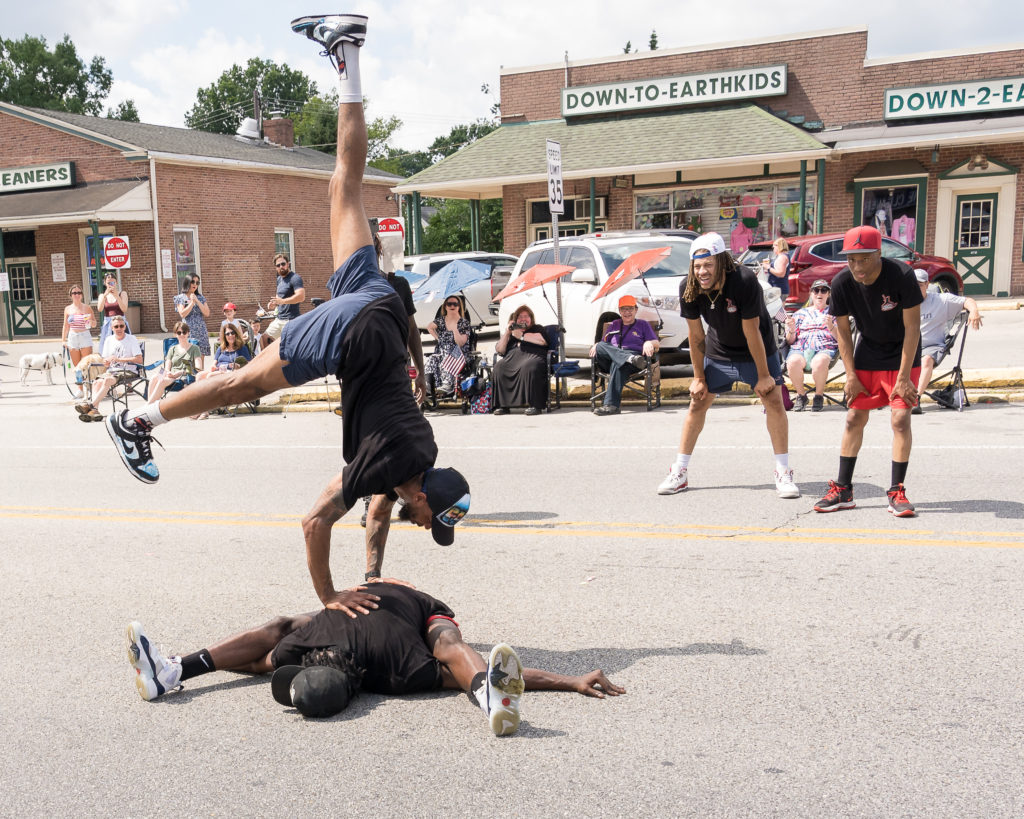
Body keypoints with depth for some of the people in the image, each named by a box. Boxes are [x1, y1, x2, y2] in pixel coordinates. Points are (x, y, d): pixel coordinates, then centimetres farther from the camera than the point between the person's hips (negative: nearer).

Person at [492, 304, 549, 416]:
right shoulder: (511, 333, 34)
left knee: (528, 367, -41)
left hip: (532, 356, -3)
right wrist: (507, 333, 12)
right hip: (511, 359, 4)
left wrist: (522, 336, 2)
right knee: (499, 368, -30)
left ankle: (534, 405, -41)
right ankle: (502, 406, -29)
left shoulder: (537, 328, 24)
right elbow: (499, 350, 22)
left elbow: (543, 341, 1)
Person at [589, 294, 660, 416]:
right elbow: (603, 342, 27)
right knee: (600, 346, -31)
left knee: (617, 364, -40)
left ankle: (611, 405, -54)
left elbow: (656, 343, 14)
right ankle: (631, 359, -53)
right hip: (609, 361, 3)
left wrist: (649, 343, -10)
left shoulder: (643, 325, 25)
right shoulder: (614, 325, 33)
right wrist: (596, 346, 3)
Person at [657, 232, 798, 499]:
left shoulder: (745, 281, -32)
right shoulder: (689, 289, -21)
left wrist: (763, 375, -18)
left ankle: (783, 473, 2)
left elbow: (751, 332, -26)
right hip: (718, 354, 3)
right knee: (697, 404, 1)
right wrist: (699, 377, -4)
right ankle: (679, 473, 11)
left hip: (757, 351, -3)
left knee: (774, 401, -11)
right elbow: (696, 335, -9)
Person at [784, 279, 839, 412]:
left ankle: (819, 396, -17)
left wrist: (831, 326, -10)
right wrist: (791, 330, -3)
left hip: (825, 349, -2)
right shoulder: (801, 313, 25)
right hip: (800, 349, 2)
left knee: (819, 362, -40)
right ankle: (801, 395, -13)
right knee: (793, 362, -36)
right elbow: (790, 341, 19)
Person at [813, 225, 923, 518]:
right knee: (854, 418, 4)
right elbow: (843, 332, -5)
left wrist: (903, 377, -19)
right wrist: (851, 376, -7)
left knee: (900, 419, -12)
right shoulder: (841, 283, -16)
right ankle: (843, 490, 12)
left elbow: (912, 327, -20)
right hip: (867, 354, 3)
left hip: (903, 355, -3)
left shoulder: (902, 276, -26)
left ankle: (896, 492, -1)